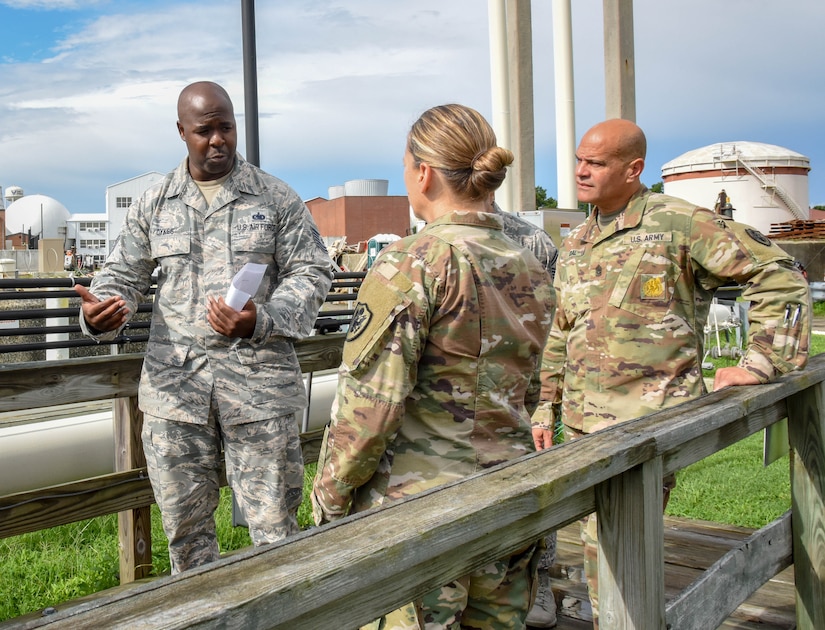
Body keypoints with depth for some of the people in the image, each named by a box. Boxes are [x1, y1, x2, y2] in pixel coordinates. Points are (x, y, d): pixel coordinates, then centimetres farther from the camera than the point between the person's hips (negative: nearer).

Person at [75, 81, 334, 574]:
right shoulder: (153, 205, 11)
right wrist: (100, 315, -10)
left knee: (274, 523, 1)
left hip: (258, 382, -2)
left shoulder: (277, 199, 4)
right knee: (184, 524, 11)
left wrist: (261, 321, -17)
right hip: (174, 382, 3)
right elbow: (125, 275, 15)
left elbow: (312, 274, 1)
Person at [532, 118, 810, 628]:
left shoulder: (678, 223, -7)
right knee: (601, 545, 14)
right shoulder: (575, 244, 15)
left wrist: (763, 363, -7)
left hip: (646, 420, -7)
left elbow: (779, 276, -5)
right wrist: (547, 406, 20)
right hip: (583, 423, 7)